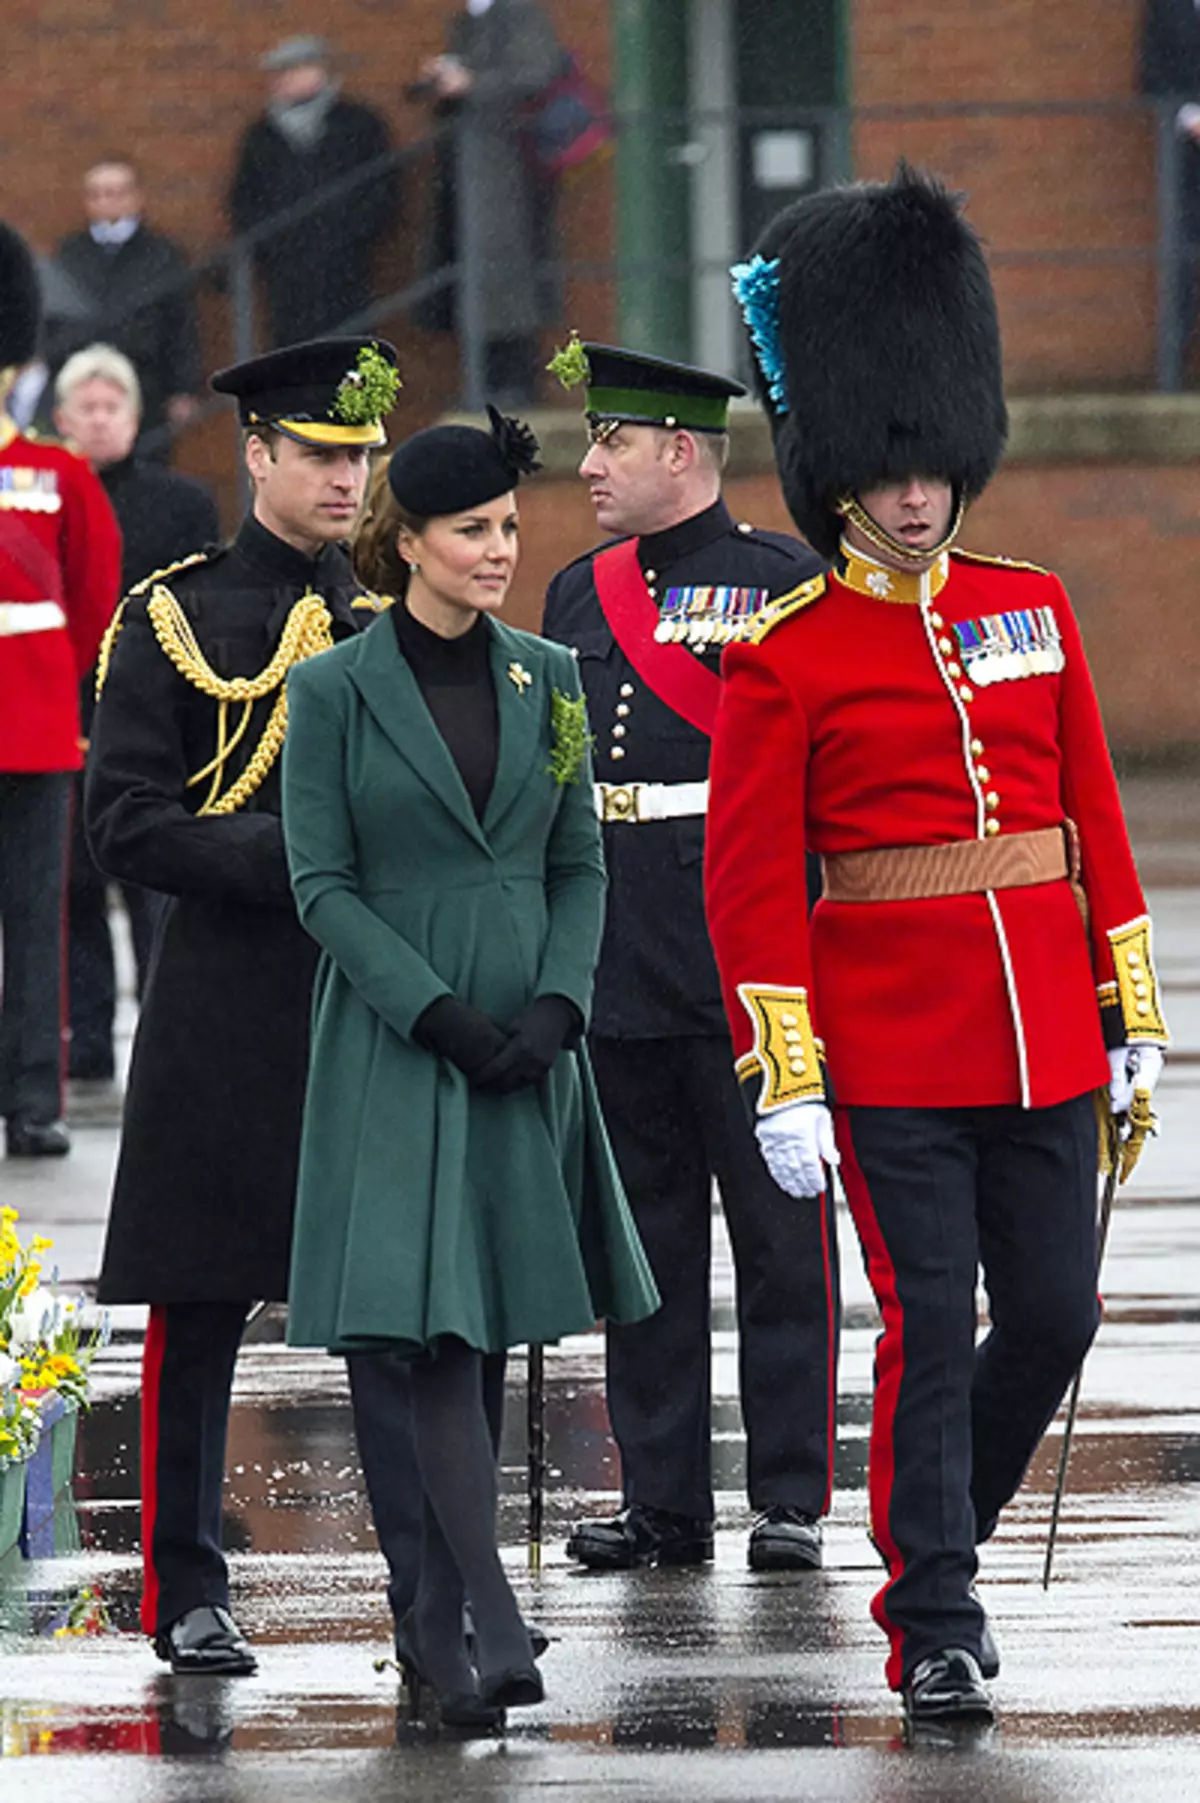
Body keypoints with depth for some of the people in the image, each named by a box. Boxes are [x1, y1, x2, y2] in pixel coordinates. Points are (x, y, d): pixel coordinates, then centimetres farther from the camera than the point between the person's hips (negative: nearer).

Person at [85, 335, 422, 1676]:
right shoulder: (173, 620, 0)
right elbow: (125, 827, -6)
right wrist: (290, 857, -17)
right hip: (227, 1004, -3)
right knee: (199, 1309, 0)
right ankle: (188, 1595, 8)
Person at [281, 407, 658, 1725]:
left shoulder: (547, 682, 8)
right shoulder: (334, 691, -4)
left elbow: (580, 869, 10)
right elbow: (323, 886, -6)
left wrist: (555, 1007, -7)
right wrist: (440, 1016, -15)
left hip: (526, 1048, 4)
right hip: (393, 1053, -4)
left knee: (491, 1330, 7)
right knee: (436, 1335, -13)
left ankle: (432, 1619, 18)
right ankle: (497, 1630, -20)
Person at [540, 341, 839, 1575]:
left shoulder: (779, 583, -4)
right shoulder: (579, 594, 13)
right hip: (615, 968, 6)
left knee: (777, 1236, -1)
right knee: (643, 1243, 8)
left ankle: (791, 1497, 4)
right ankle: (663, 1502, 13)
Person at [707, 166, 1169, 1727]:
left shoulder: (1032, 608, 8)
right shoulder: (784, 655, -5)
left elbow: (1093, 820, 13)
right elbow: (750, 876, -7)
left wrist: (1131, 1012, 10)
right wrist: (784, 1082, -11)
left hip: (1042, 1038, 4)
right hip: (891, 1050, -4)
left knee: (1054, 1315, 5)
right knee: (933, 1329, -3)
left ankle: (940, 1534, 28)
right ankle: (934, 1629, 5)